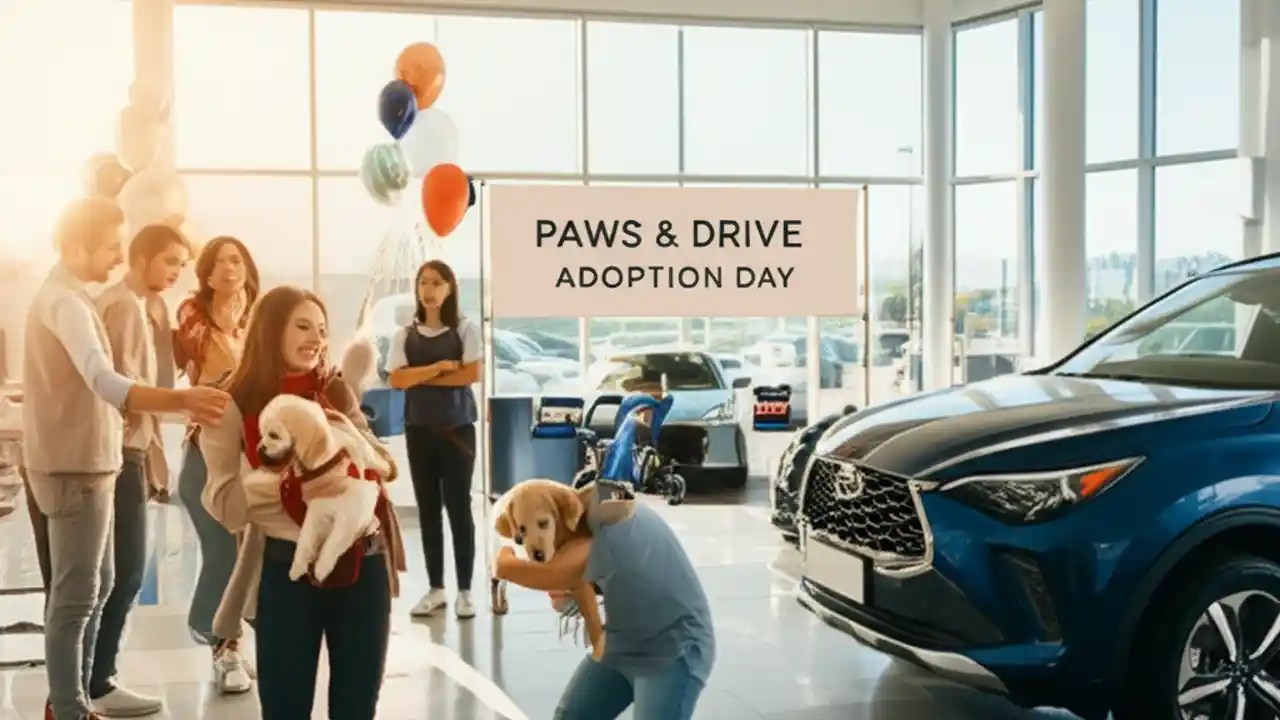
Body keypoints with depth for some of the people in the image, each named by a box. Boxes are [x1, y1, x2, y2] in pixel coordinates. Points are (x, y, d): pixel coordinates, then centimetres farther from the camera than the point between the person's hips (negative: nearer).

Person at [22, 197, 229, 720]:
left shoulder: (66, 293, 13)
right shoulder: (65, 302, -20)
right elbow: (105, 383, -35)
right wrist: (183, 400, -47)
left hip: (87, 461, 10)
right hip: (74, 466, -10)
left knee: (96, 585, 17)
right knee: (76, 594, -4)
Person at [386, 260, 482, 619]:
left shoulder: (465, 329, -1)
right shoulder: (405, 334, 6)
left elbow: (472, 374, -12)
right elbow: (396, 379, -5)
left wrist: (422, 378, -7)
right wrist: (439, 367, -12)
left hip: (457, 428, -3)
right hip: (419, 429, 3)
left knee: (459, 507, -1)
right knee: (428, 509, 7)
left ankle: (465, 590, 5)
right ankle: (435, 588, 16)